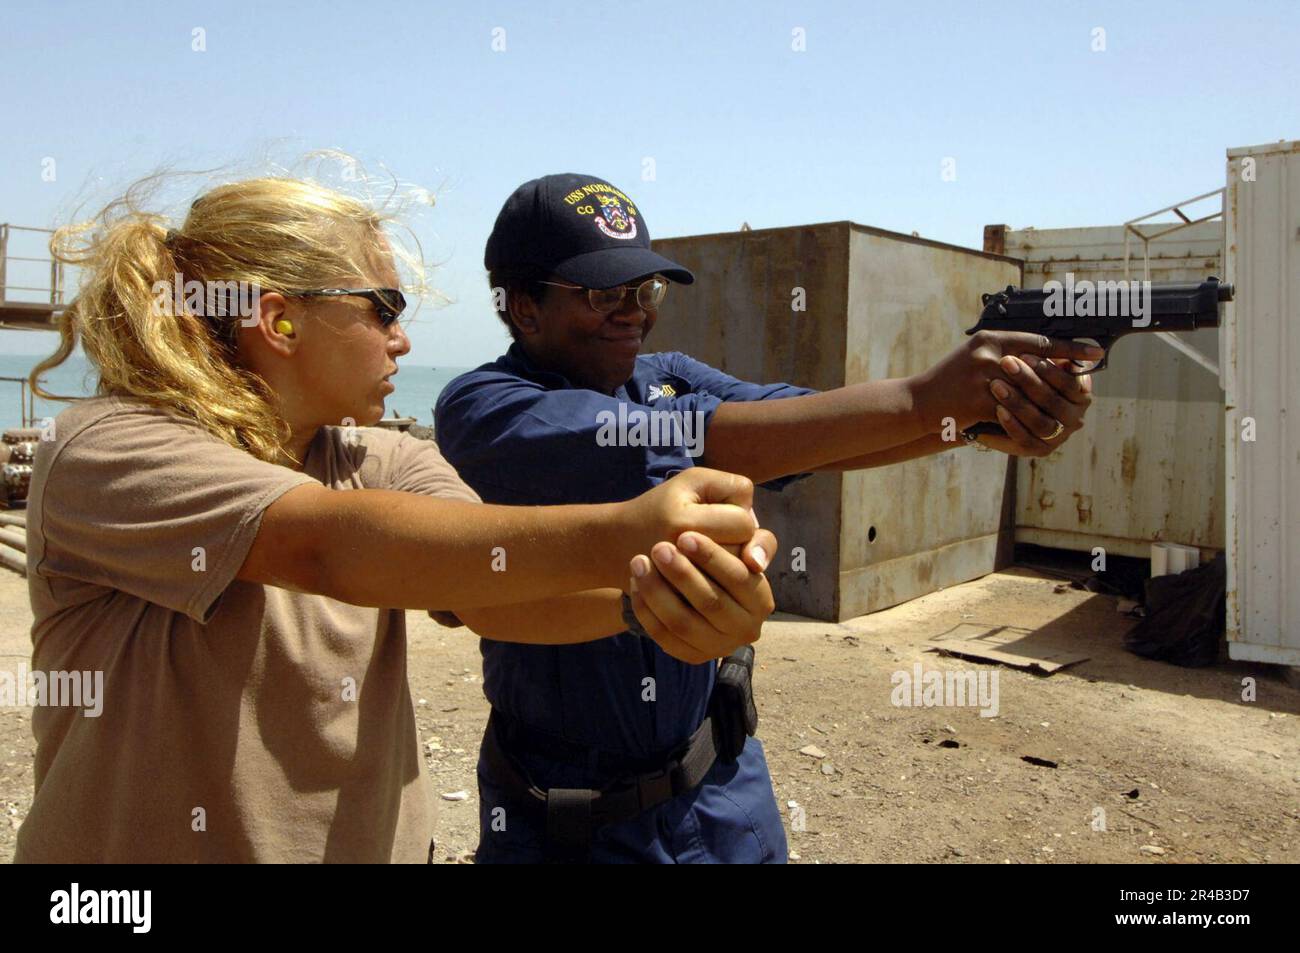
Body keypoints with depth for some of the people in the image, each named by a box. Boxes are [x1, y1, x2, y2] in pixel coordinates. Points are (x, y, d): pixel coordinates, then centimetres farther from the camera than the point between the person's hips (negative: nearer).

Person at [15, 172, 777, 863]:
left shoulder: (386, 464, -2)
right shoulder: (106, 450, -17)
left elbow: (500, 590, -20)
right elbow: (327, 545, -34)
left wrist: (655, 594, -39)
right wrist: (615, 536, -44)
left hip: (381, 843, 5)